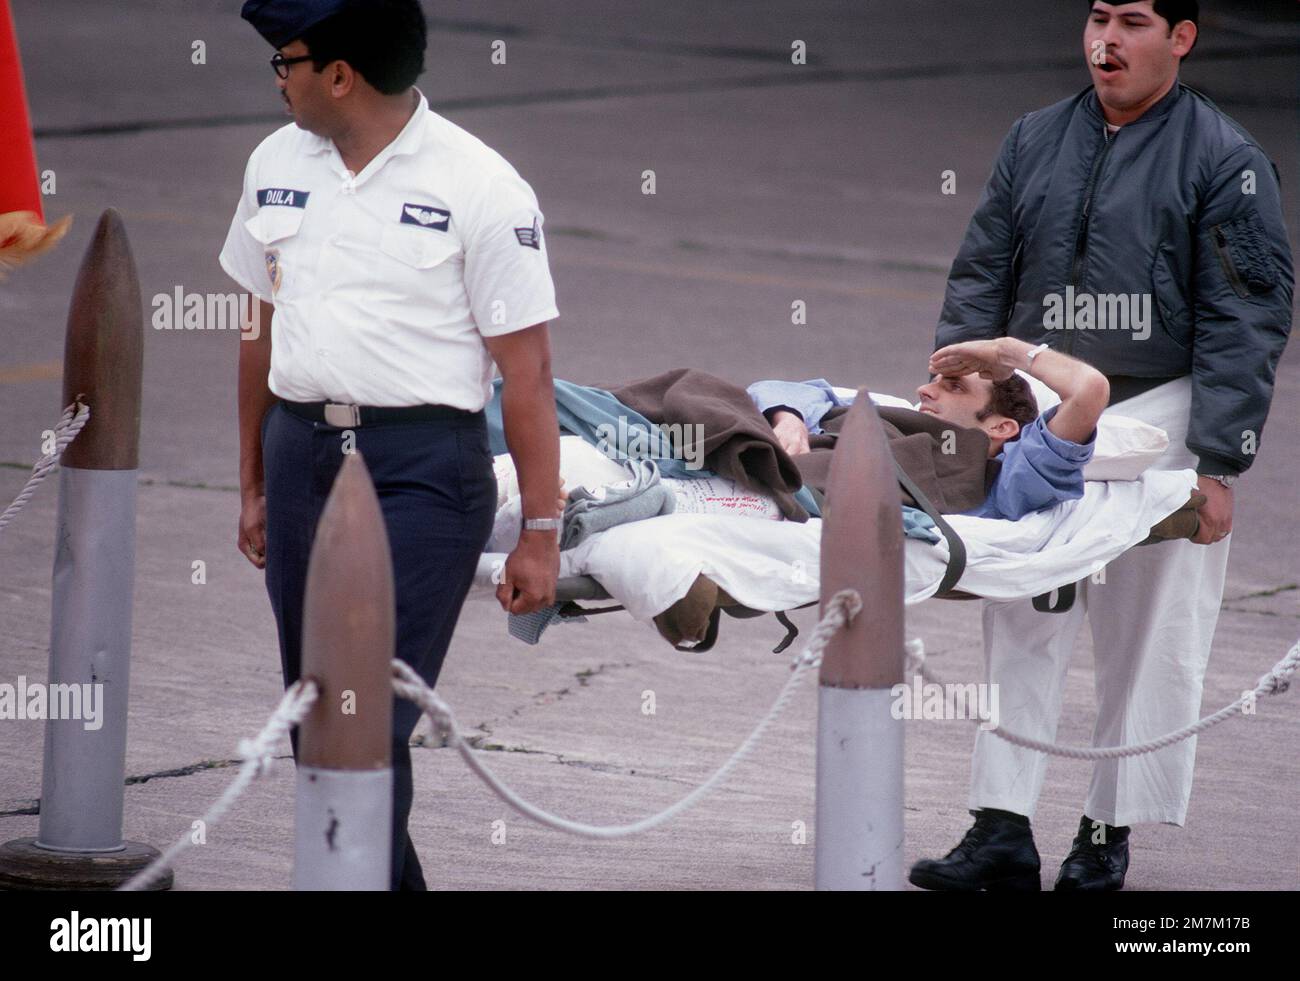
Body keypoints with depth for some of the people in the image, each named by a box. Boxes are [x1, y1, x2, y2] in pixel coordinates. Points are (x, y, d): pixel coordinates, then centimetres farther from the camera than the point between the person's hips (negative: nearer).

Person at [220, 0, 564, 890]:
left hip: (423, 467, -6)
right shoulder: (278, 164, 11)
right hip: (301, 450, 6)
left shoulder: (479, 187, -9)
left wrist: (540, 535, -11)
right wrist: (254, 485, 21)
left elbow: (528, 372, -9)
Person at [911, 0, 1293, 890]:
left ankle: (1109, 833, 14)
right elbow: (980, 281, 15)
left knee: (1148, 637, 3)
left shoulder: (1225, 162, -4)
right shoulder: (1035, 142, 10)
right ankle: (1003, 832, 1)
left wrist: (1217, 465, -12)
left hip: (1161, 418, -4)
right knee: (1021, 627, 0)